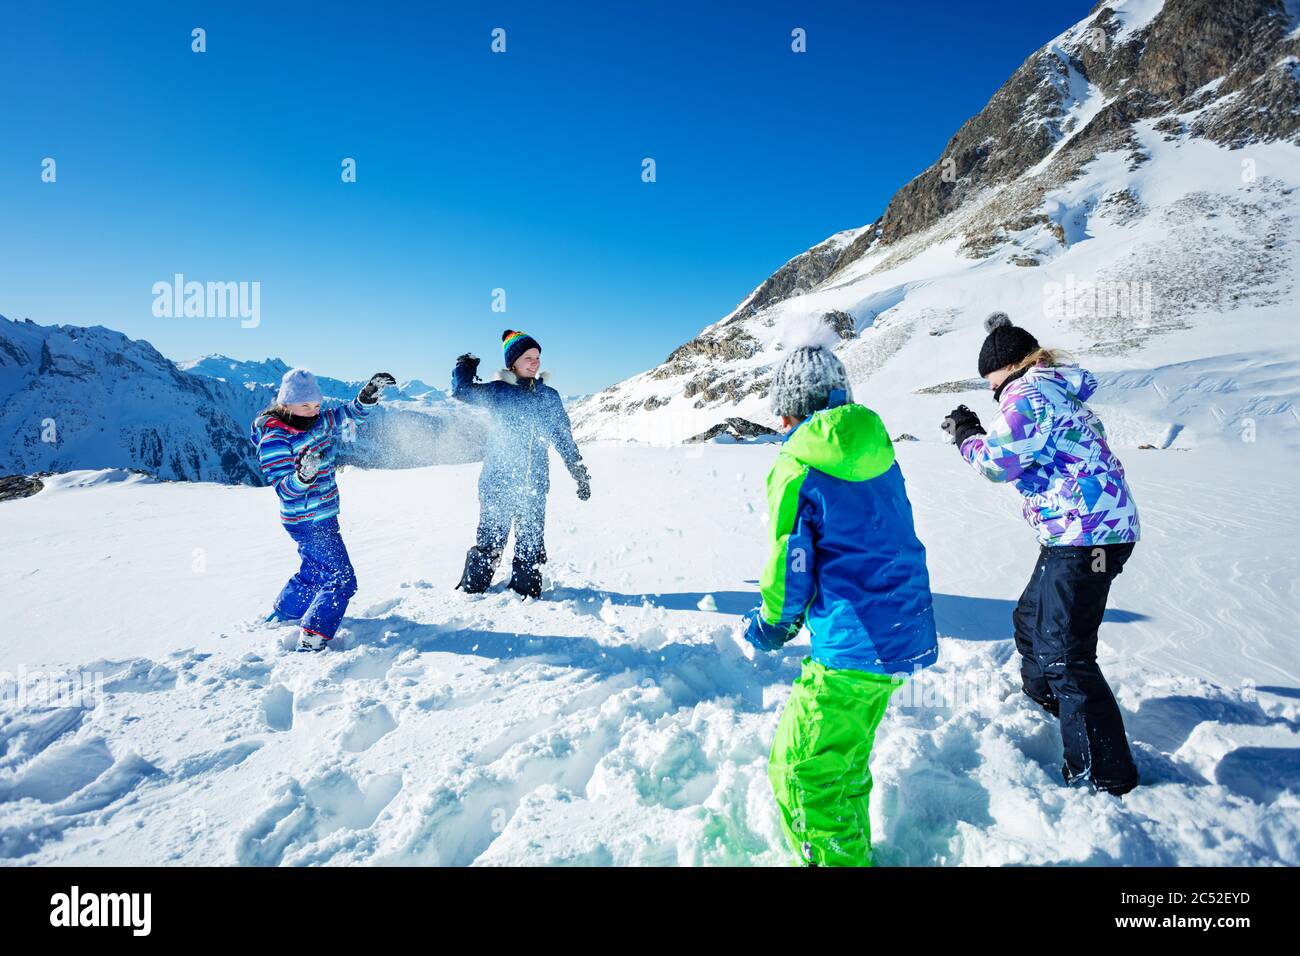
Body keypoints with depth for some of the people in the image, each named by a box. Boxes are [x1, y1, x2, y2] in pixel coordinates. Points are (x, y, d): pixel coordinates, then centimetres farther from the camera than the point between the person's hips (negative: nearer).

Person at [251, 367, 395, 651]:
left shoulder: (321, 420, -1)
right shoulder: (274, 439, -21)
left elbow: (351, 412, 11)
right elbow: (285, 489, -24)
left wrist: (369, 393, -9)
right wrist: (303, 474, -45)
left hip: (323, 516, 9)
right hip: (308, 521, -9)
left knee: (315, 571, 26)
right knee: (342, 580, -11)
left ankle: (280, 616, 46)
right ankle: (311, 643, -7)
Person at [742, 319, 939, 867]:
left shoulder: (796, 465, -14)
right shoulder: (877, 447, 8)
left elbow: (790, 567, -12)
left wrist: (768, 626, 9)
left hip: (852, 645, -8)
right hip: (909, 632, 9)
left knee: (801, 773, 5)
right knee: (846, 757, 25)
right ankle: (853, 851, 41)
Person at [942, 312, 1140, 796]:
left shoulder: (1029, 392, -14)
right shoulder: (1054, 388, 18)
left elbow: (997, 461, -20)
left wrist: (966, 435, -2)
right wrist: (975, 433, 14)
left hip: (1085, 536, -11)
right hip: (1088, 532, 11)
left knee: (1065, 655, -8)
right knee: (1031, 620, 26)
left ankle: (1105, 777, -1)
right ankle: (1043, 700, 49)